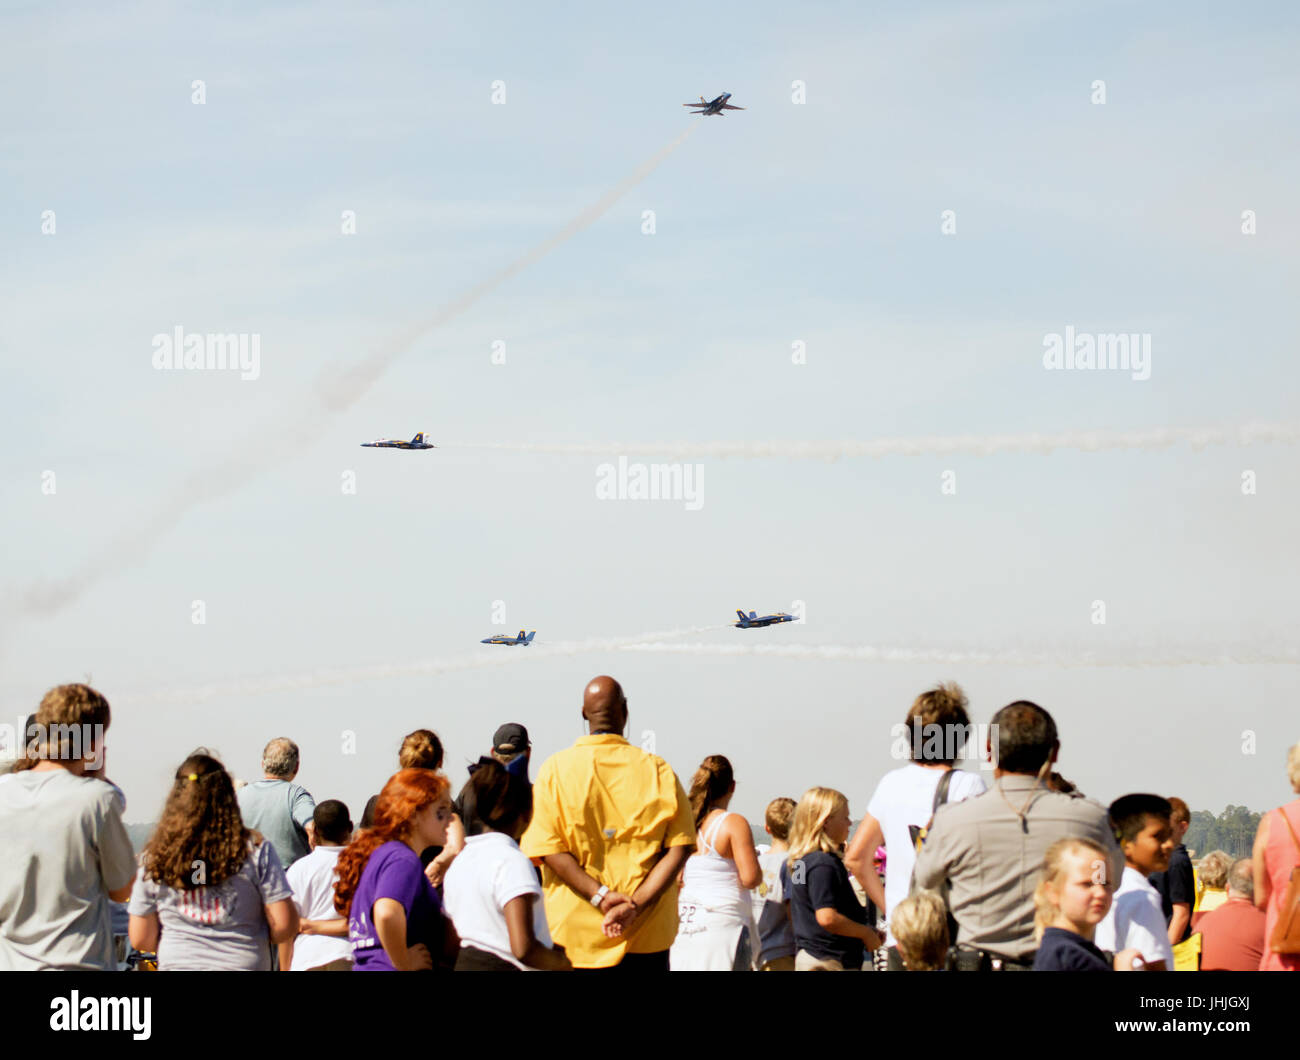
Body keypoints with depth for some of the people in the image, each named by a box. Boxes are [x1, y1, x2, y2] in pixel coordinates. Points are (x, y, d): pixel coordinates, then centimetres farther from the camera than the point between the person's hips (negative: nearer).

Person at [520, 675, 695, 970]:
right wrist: (636, 904, -14)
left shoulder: (556, 769, -1)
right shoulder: (658, 770, 0)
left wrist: (600, 896, -14)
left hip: (574, 934, 0)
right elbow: (679, 848, -8)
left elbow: (547, 849, -9)